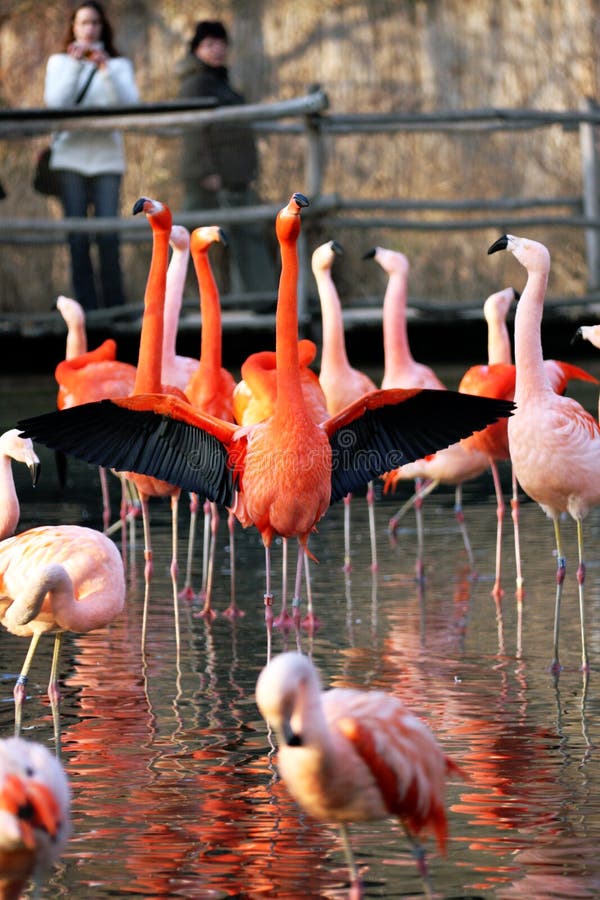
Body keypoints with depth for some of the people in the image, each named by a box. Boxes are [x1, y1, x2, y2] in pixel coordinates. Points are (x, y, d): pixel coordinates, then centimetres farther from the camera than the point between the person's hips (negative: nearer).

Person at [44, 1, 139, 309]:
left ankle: (114, 305, -4)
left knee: (108, 234, -10)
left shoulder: (118, 64, 12)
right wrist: (76, 64, -10)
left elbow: (130, 102, -4)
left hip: (106, 155, 0)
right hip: (70, 155, 0)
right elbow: (56, 102, -4)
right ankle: (86, 306, 0)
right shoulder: (59, 62, 12)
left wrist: (105, 68, -14)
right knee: (77, 236, -3)